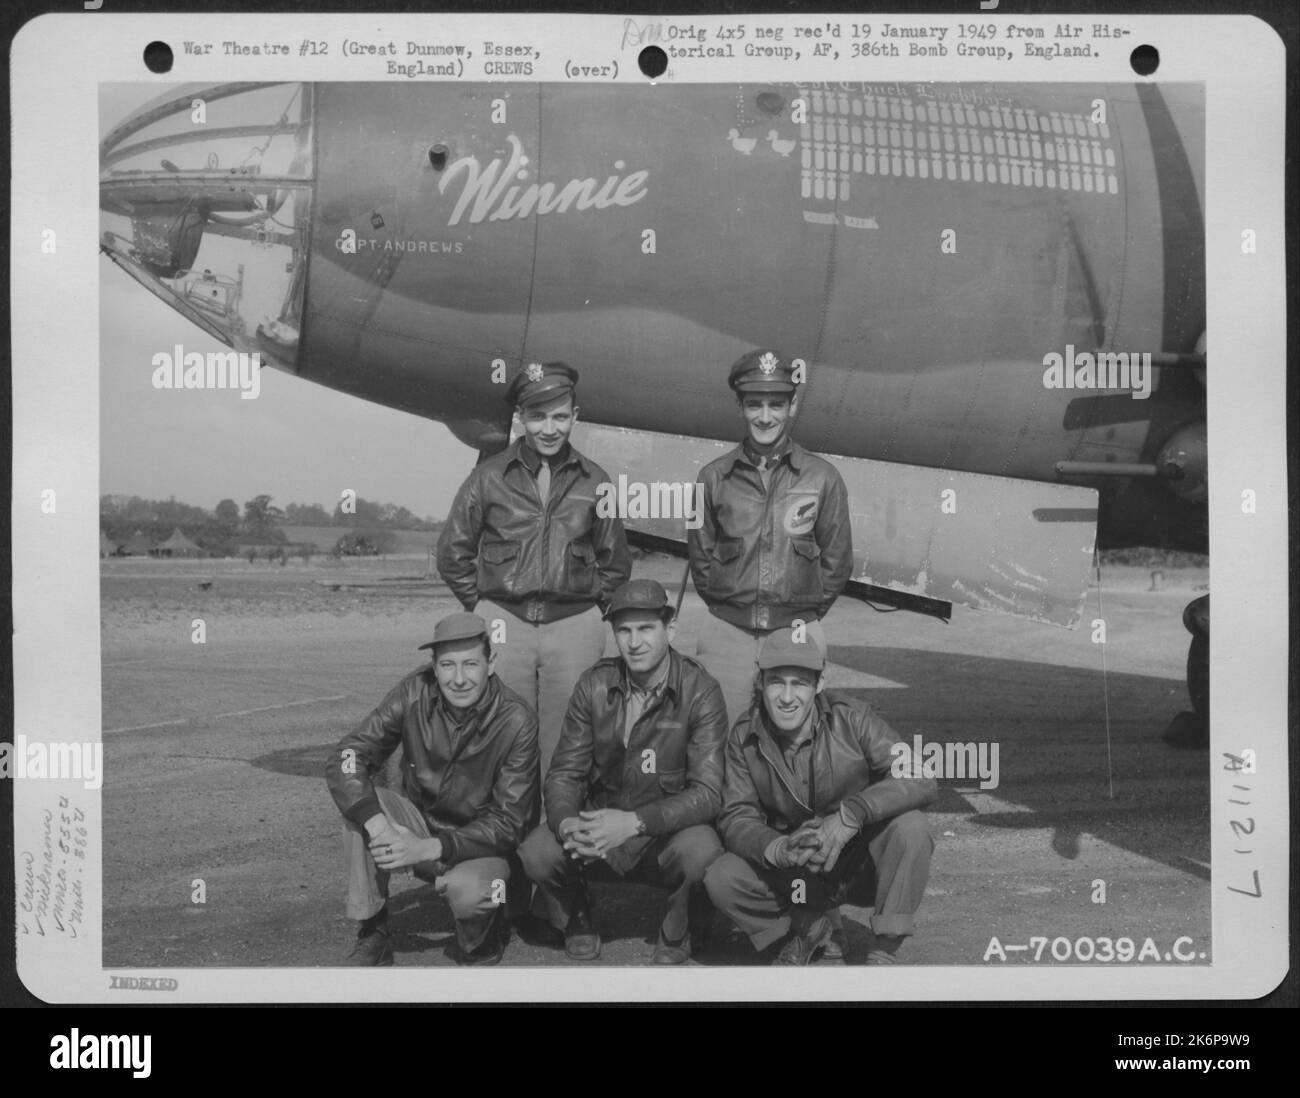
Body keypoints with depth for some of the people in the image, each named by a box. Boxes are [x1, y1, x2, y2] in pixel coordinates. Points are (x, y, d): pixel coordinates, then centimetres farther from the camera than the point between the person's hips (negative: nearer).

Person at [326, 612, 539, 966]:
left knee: (466, 890, -35)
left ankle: (482, 936, 3)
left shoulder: (516, 722, -20)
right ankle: (372, 934, -11)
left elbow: (508, 823, -19)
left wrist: (430, 848, -31)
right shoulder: (416, 692, -14)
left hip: (483, 846, -3)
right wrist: (377, 823, -35)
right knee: (361, 802, -25)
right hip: (420, 824, 3)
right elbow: (346, 759, -17)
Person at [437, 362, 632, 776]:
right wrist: (483, 606, 6)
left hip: (575, 629, 1)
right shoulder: (488, 477, 4)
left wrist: (590, 608, 9)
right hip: (503, 625, -1)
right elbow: (452, 555, 10)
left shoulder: (594, 482, 8)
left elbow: (615, 563, 18)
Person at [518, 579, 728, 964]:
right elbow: (564, 773, -1)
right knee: (535, 854, -24)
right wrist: (566, 823, -25)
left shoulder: (700, 691, -13)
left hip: (668, 831, -2)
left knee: (701, 852, -35)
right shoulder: (593, 686, -2)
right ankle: (577, 924, 10)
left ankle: (675, 939, -1)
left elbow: (707, 792, -18)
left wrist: (634, 823, -32)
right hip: (597, 828, 3)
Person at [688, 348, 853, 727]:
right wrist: (724, 606, 6)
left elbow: (837, 561, 8)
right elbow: (700, 554, 11)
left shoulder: (823, 478, 3)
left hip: (797, 633, 0)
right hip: (727, 634, 1)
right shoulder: (714, 476, 5)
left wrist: (804, 615, 5)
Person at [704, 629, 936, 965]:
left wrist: (849, 815, -40)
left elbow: (921, 781, -25)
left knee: (909, 825, -31)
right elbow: (736, 818, -12)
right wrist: (779, 849, -34)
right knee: (721, 880, -22)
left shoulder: (850, 718, -18)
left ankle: (883, 953, -16)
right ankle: (808, 926, 5)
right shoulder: (745, 737, -9)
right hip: (794, 872, 2)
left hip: (863, 857, -2)